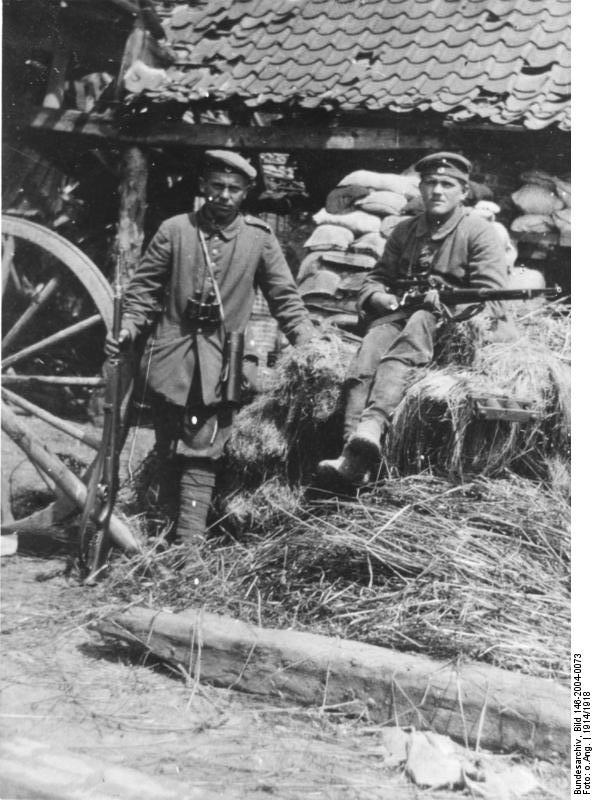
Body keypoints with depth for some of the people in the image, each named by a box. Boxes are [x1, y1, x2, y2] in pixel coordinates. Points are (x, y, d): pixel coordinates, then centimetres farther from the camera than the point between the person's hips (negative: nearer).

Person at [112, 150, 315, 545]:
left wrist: (307, 341, -6)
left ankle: (190, 538, -2)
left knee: (202, 452, -4)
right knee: (167, 449, 10)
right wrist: (130, 328, -6)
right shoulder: (174, 230, 2)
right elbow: (144, 288, 7)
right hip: (172, 355, 1)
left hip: (222, 363, -1)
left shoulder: (260, 238, 1)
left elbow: (285, 295, 4)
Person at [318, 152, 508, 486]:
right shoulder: (405, 231, 22)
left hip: (449, 323, -4)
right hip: (398, 316, 4)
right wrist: (378, 296, 2)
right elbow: (376, 277, 26)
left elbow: (492, 294, -4)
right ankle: (355, 460, -46)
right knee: (366, 358, -29)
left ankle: (372, 426, -61)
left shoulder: (479, 232, 5)